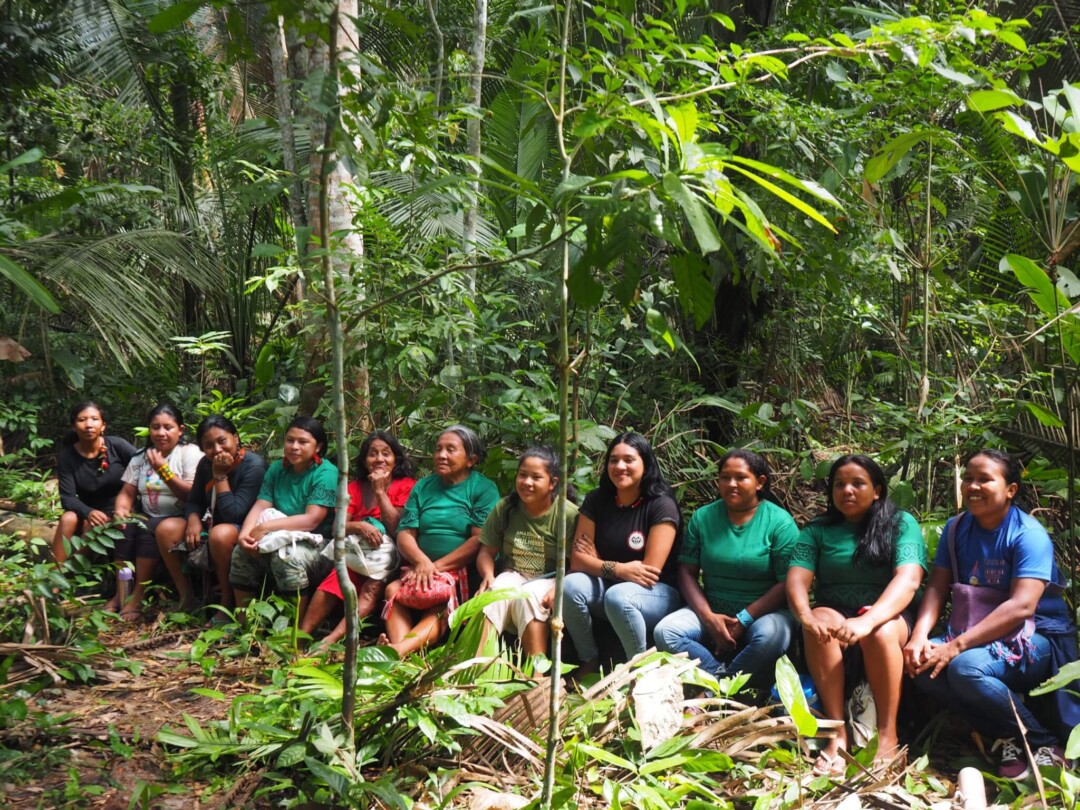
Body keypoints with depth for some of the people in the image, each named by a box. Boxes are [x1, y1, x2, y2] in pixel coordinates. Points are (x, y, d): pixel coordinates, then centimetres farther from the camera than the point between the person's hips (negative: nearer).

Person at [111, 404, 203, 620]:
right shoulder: (141, 456, 11)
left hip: (182, 519, -5)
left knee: (149, 530, -32)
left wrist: (163, 470, -22)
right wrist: (121, 509, -14)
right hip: (149, 517, 5)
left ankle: (137, 598, -25)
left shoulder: (190, 452, -6)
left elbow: (193, 495, -15)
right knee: (124, 528, -25)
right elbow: (127, 493, 9)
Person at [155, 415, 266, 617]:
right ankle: (186, 598, 0)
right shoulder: (206, 464, 2)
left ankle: (227, 603, -20)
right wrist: (193, 519, -13)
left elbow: (233, 514, -25)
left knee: (220, 534, -38)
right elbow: (194, 501, 10)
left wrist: (220, 476, -22)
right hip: (213, 526, 7)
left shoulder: (254, 466, -20)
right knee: (166, 529, -9)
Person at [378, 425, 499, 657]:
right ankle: (399, 648, -45)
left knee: (441, 600, -33)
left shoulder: (484, 488, 3)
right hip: (420, 568, 4)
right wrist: (422, 562, -13)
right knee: (393, 590, -26)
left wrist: (437, 566, -14)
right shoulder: (423, 487, 17)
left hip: (463, 572, -4)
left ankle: (401, 648, -53)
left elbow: (481, 540, -8)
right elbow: (405, 533, 9)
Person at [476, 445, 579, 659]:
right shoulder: (505, 508, 2)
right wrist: (488, 575, -15)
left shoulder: (568, 514, -10)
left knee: (528, 594, -35)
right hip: (514, 575, 3)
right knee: (495, 593, -30)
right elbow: (487, 552, 6)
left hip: (548, 580, -3)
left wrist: (558, 589, -29)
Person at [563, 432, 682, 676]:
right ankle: (589, 662, -4)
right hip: (606, 585, 5)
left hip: (656, 593, -4)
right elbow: (577, 560, -6)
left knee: (617, 596, -36)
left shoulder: (661, 505, -13)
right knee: (571, 586, -26)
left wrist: (599, 562, -9)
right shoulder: (596, 500, 1)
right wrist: (618, 569, -23)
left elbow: (651, 570, -17)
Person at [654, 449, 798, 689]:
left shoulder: (780, 522, -6)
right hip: (712, 610, 3)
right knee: (665, 632, -22)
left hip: (764, 611, -3)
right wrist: (709, 617, -14)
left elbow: (787, 583, -11)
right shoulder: (702, 518, 5)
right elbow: (687, 572, 1)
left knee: (770, 636, -36)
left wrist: (744, 619, -16)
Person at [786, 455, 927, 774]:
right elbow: (796, 579, -7)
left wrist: (867, 620, -37)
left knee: (879, 629, -35)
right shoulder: (818, 530, 8)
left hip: (888, 620, -1)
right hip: (833, 616, 2)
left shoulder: (901, 524, 1)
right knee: (821, 619, -32)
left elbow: (908, 580, -17)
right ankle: (837, 734, -32)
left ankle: (888, 736, -25)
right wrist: (807, 616, -32)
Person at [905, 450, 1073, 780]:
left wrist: (956, 645, -30)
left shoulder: (1028, 534, -15)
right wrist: (919, 636, -20)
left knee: (965, 667, -33)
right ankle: (1007, 738, -7)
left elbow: (1021, 607, -25)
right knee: (921, 665, -20)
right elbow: (937, 588, 0)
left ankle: (1046, 746, -13)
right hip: (980, 635, 6)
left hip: (1034, 639, -6)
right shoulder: (956, 528, 5)